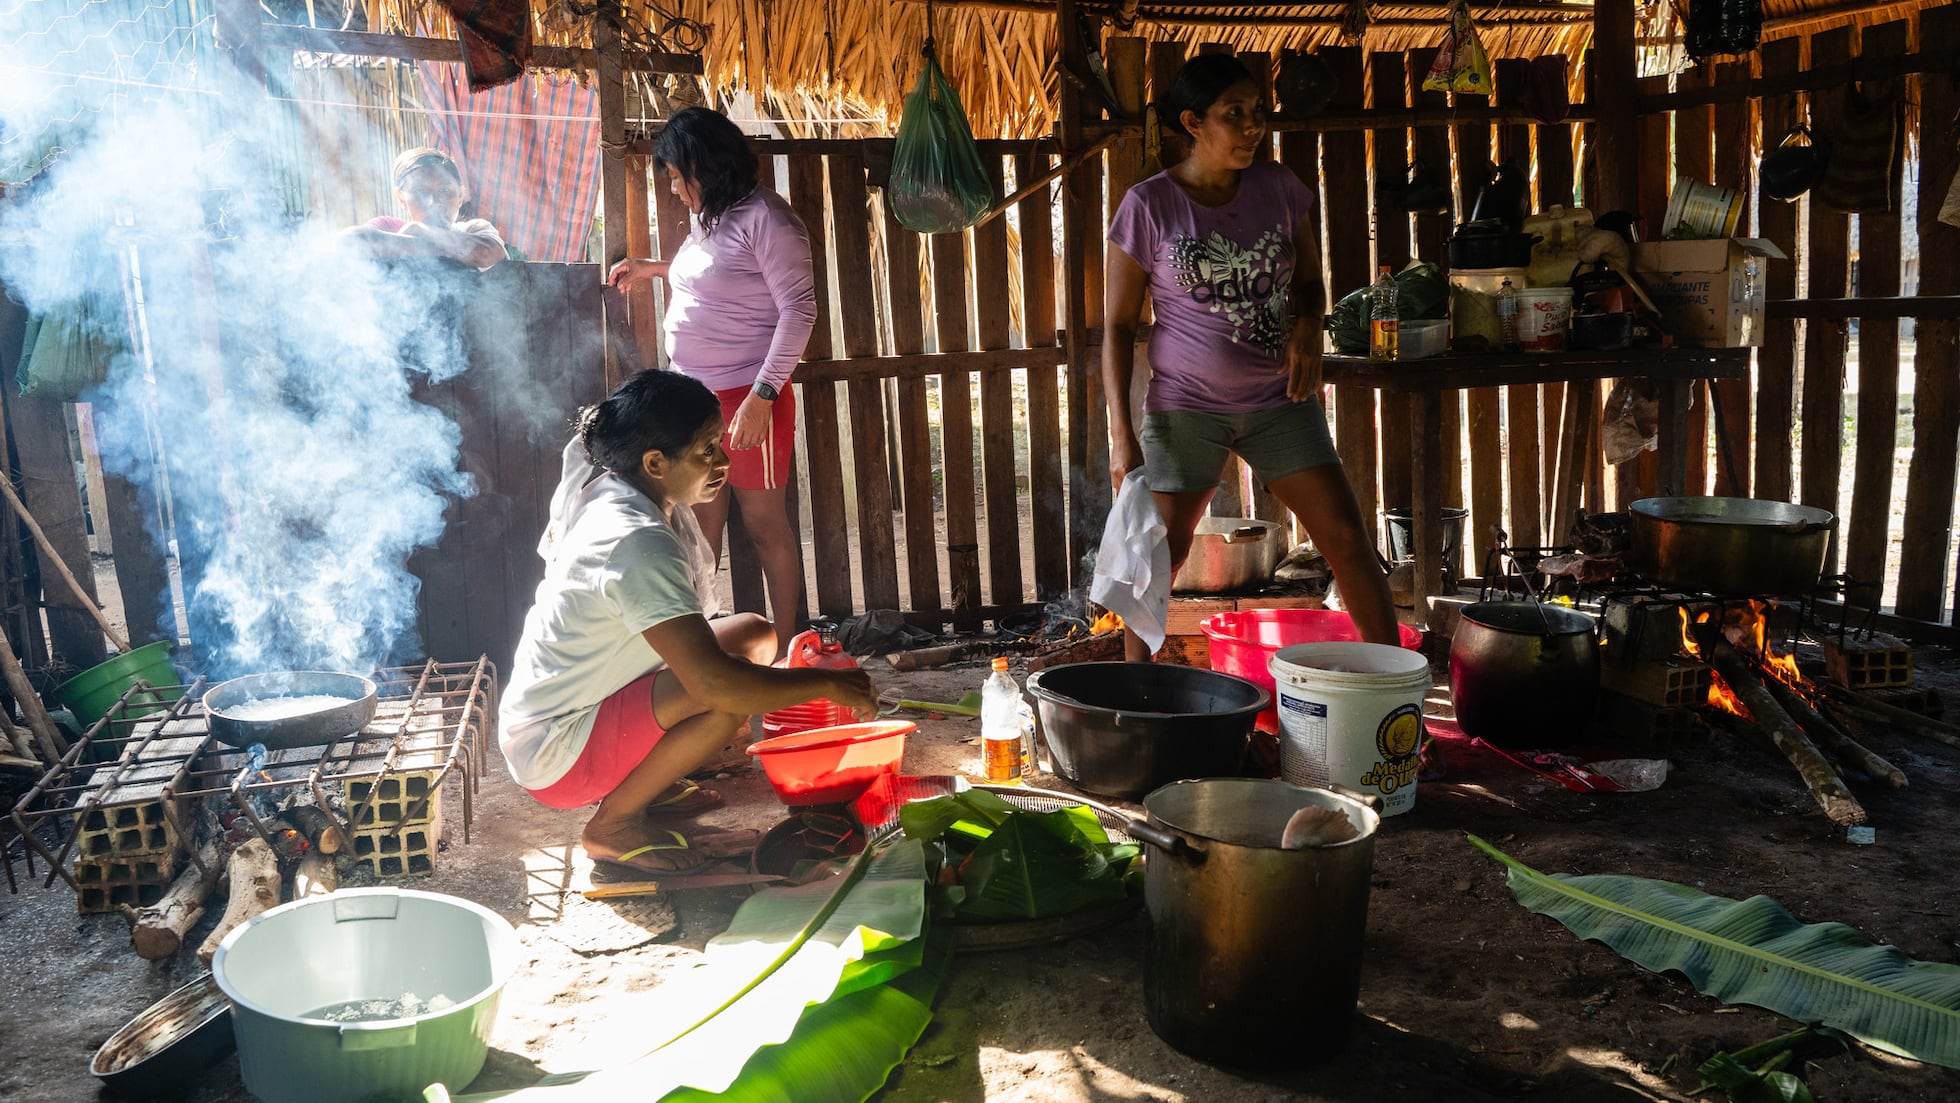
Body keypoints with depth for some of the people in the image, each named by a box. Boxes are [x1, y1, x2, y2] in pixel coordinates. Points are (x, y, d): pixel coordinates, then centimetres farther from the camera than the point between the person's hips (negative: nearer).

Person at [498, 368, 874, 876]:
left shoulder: (601, 488, 0)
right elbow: (714, 682, -37)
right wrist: (829, 683, -27)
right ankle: (614, 824, -10)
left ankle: (641, 782, 11)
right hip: (556, 760, -10)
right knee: (731, 692, -31)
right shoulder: (638, 544, -29)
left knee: (755, 636, 5)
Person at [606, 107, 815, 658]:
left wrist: (761, 395, -24)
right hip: (694, 395, 9)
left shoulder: (765, 219, -14)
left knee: (765, 524, 0)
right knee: (698, 525, 11)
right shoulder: (710, 219, 13)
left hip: (747, 399, -9)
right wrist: (654, 268, 29)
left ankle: (786, 649, 10)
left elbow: (800, 310, -19)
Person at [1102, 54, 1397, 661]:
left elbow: (1310, 281, 14)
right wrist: (1121, 432, -12)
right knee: (1158, 557, -2)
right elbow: (1118, 325, -6)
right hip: (1185, 407, -3)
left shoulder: (1279, 188, 2)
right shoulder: (1149, 206, -8)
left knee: (1348, 538, 0)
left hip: (1279, 401, 3)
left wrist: (1308, 325, -10)